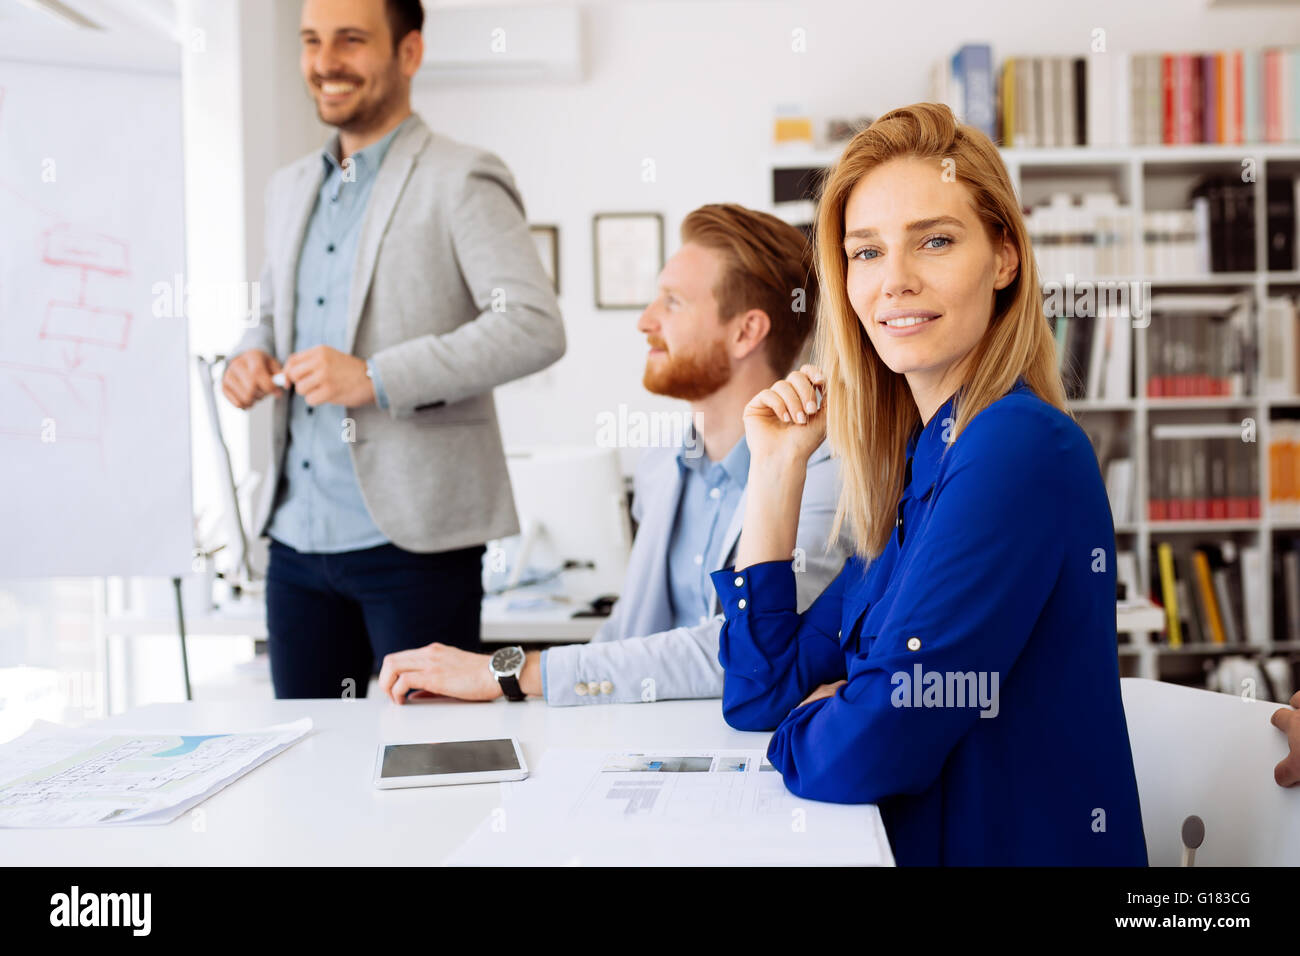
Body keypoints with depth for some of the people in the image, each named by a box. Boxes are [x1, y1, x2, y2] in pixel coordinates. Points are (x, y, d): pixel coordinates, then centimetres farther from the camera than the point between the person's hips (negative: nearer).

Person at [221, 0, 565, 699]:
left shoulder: (461, 183, -6)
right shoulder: (290, 189, 17)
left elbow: (535, 327, -17)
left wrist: (376, 378, -23)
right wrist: (252, 354, 4)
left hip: (414, 536, -6)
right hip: (297, 535, 7)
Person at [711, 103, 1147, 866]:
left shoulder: (1020, 446, -20)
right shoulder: (923, 462, 5)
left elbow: (867, 750, -24)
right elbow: (759, 693, 7)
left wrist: (807, 725, -2)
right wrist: (777, 465, 3)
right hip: (916, 842, 7)